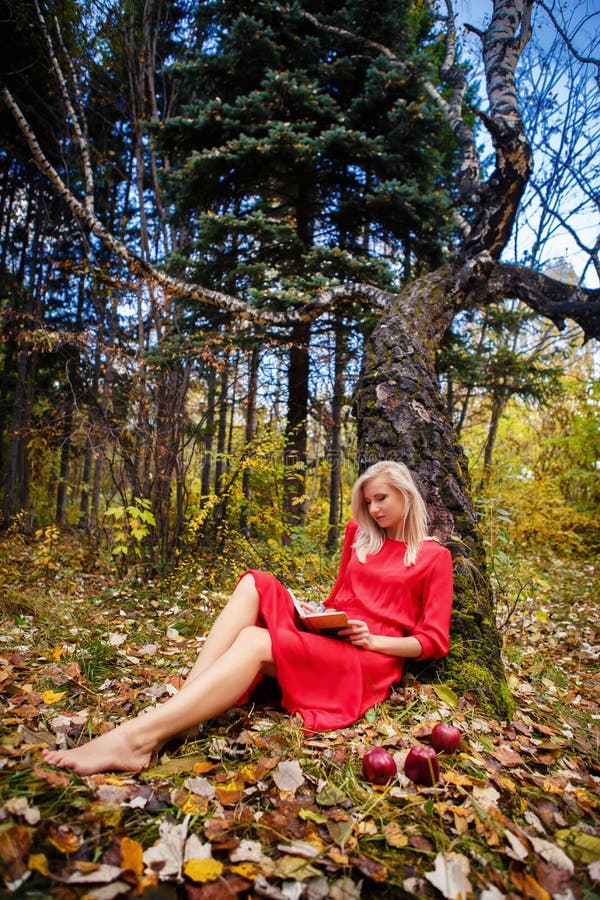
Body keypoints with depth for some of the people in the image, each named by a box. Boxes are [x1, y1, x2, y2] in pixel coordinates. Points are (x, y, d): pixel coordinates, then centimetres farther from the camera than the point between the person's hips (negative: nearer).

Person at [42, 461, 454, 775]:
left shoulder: (434, 557, 4)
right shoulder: (359, 536, 18)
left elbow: (434, 641, 0)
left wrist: (373, 639, -13)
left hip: (371, 661, -5)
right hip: (324, 636, 5)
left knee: (255, 641, -33)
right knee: (256, 584, -23)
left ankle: (135, 738, -43)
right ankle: (179, 706, -35)